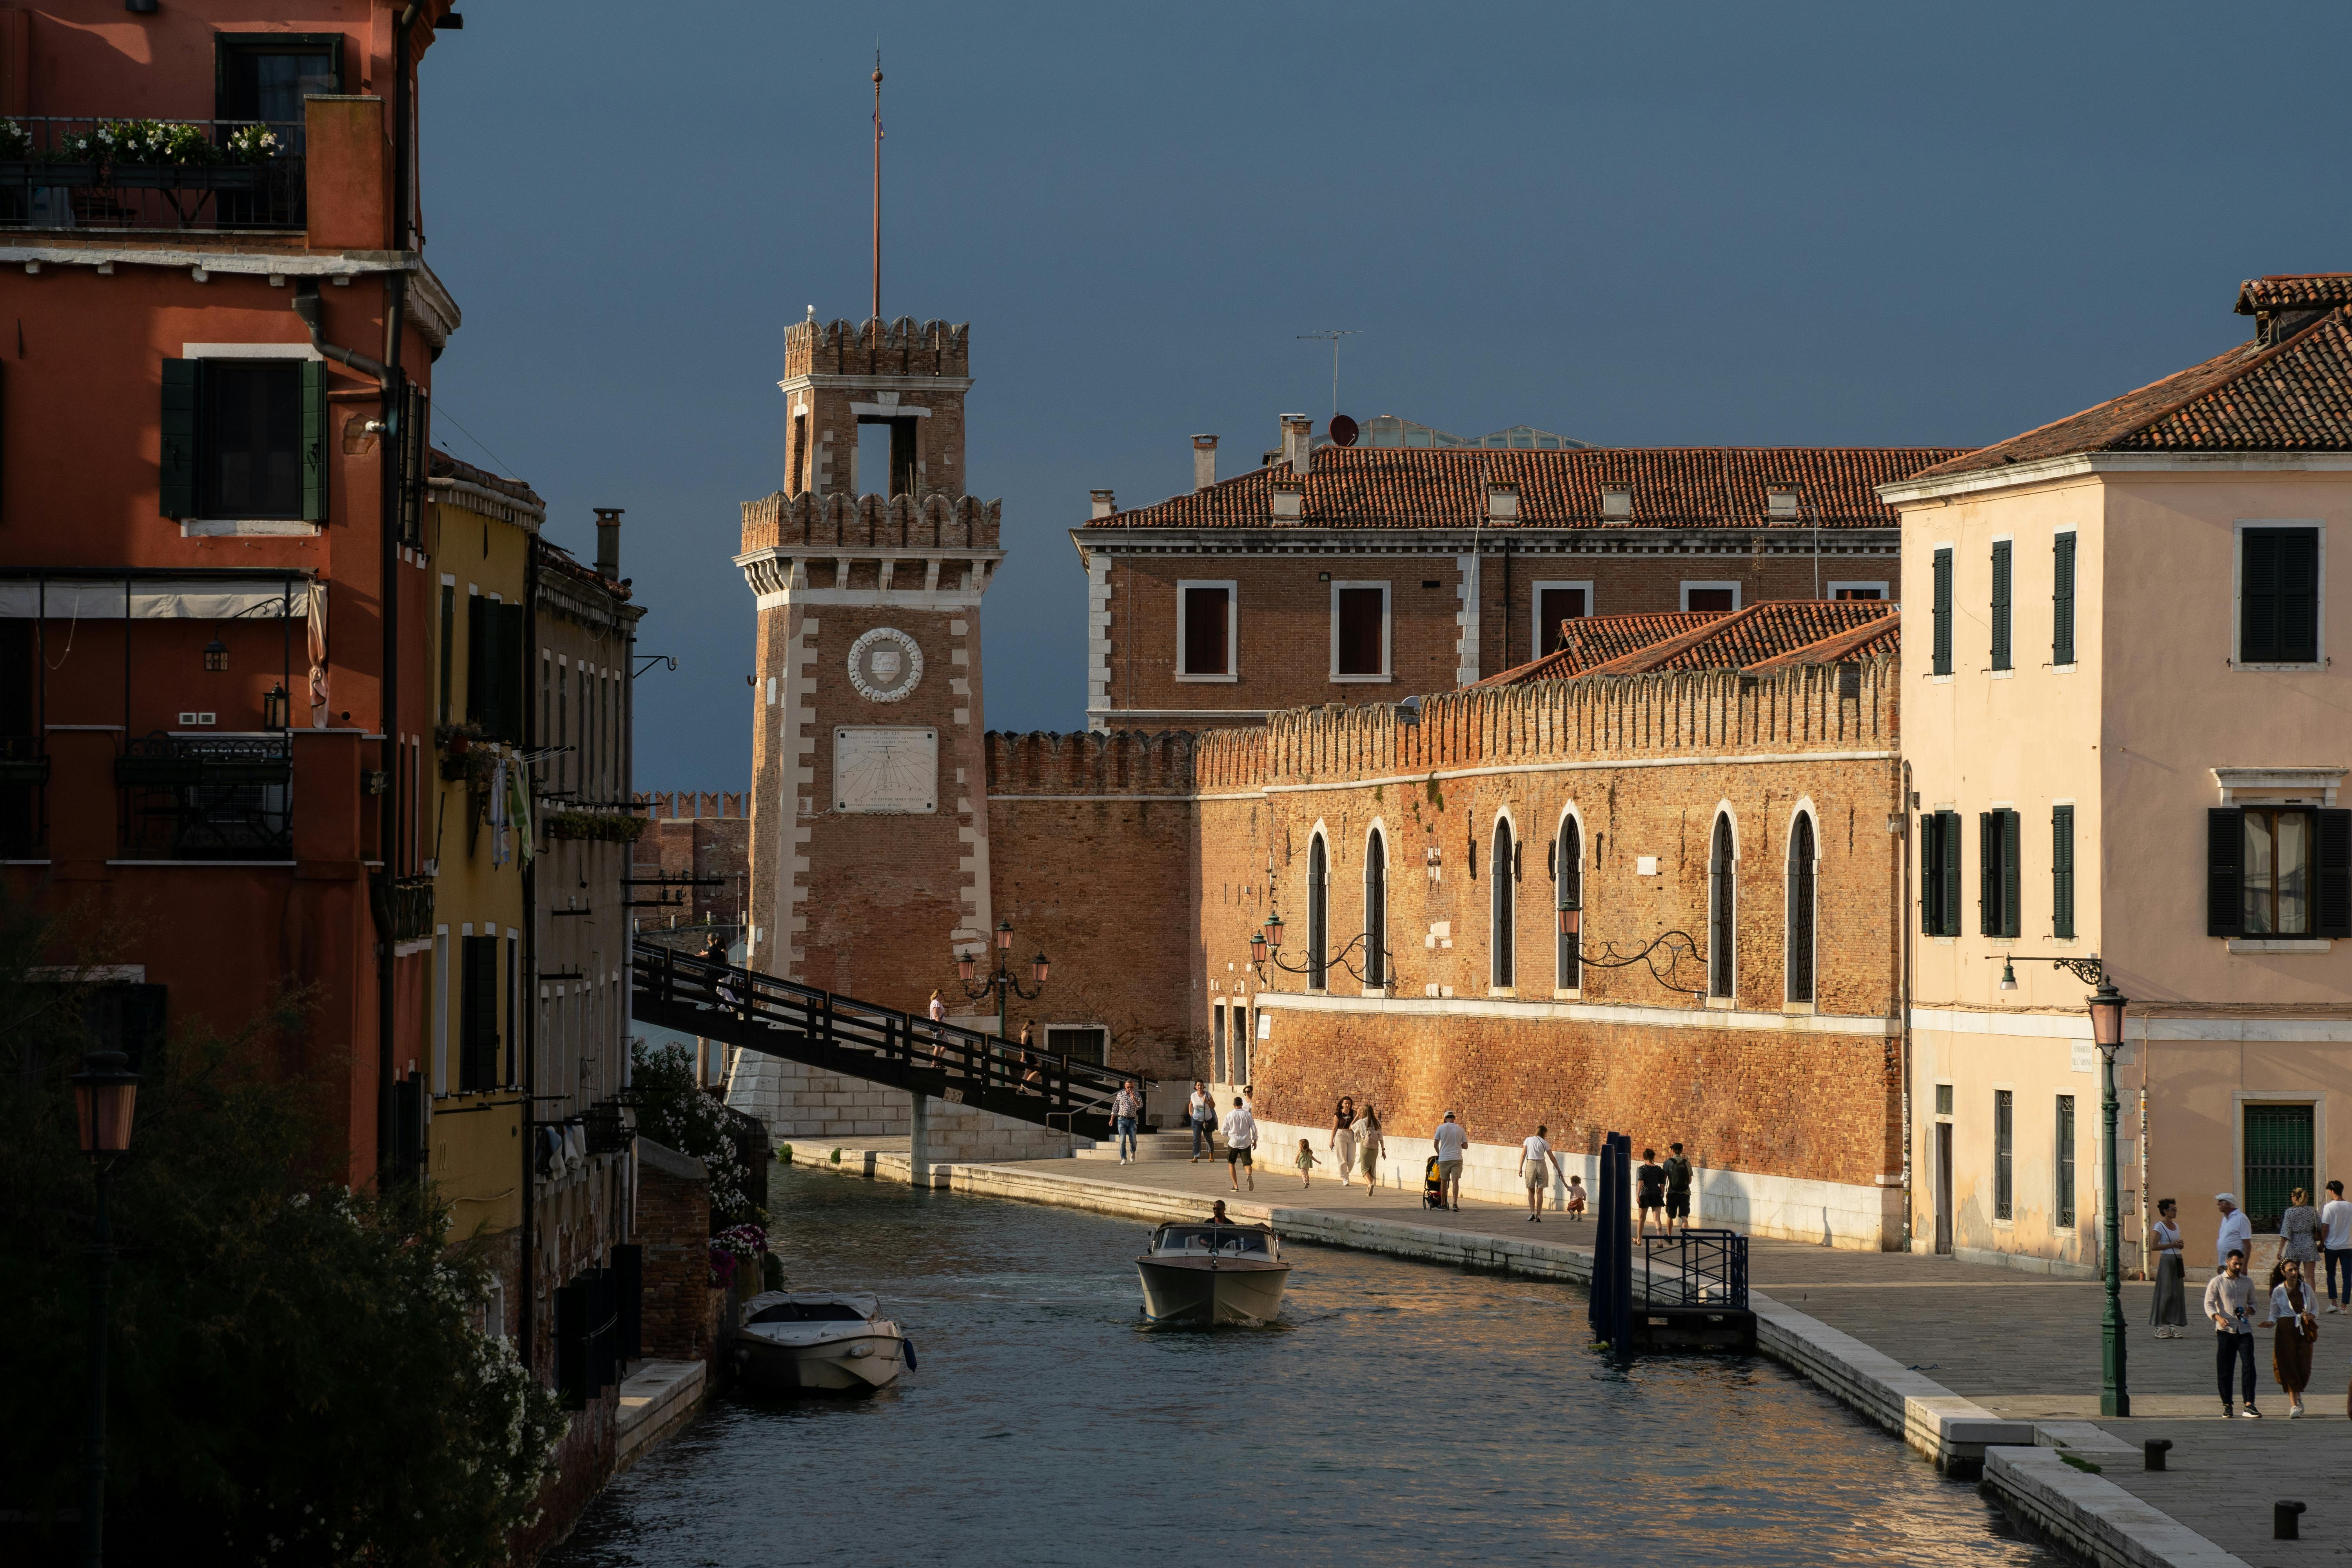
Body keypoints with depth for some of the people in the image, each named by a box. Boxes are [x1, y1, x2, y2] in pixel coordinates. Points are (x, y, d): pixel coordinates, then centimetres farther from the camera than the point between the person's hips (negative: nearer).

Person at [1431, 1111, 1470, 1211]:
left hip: (1444, 1159, 0)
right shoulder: (1460, 1129, 3)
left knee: (1444, 1181, 12)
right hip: (1457, 1158, 0)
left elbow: (1436, 1144, 4)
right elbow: (1466, 1146, 6)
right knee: (1455, 1181, -5)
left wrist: (1439, 1154, 22)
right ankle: (1455, 1204, -17)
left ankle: (1443, 1204, 20)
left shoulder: (1441, 1128, 0)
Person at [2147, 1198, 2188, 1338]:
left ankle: (2173, 1326, 6)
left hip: (2178, 1260, 7)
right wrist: (2171, 1245, -16)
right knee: (2164, 1293, -8)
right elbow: (2154, 1246, -15)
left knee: (2177, 1293, 4)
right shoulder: (2159, 1226, -7)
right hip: (2166, 1260, -7)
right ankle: (2159, 1328, -6)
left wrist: (2180, 1245, 2)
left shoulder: (2176, 1226, 15)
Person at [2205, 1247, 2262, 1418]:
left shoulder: (2247, 1283, 13)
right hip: (2226, 1331, -2)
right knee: (2224, 1370, 1)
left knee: (2249, 1367, -11)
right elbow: (2209, 1304, -3)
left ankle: (2249, 1406, -12)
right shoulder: (2217, 1282, 2)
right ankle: (2227, 1406, 12)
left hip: (2245, 1330, 2)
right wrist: (2218, 1317, -23)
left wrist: (2250, 1310, -3)